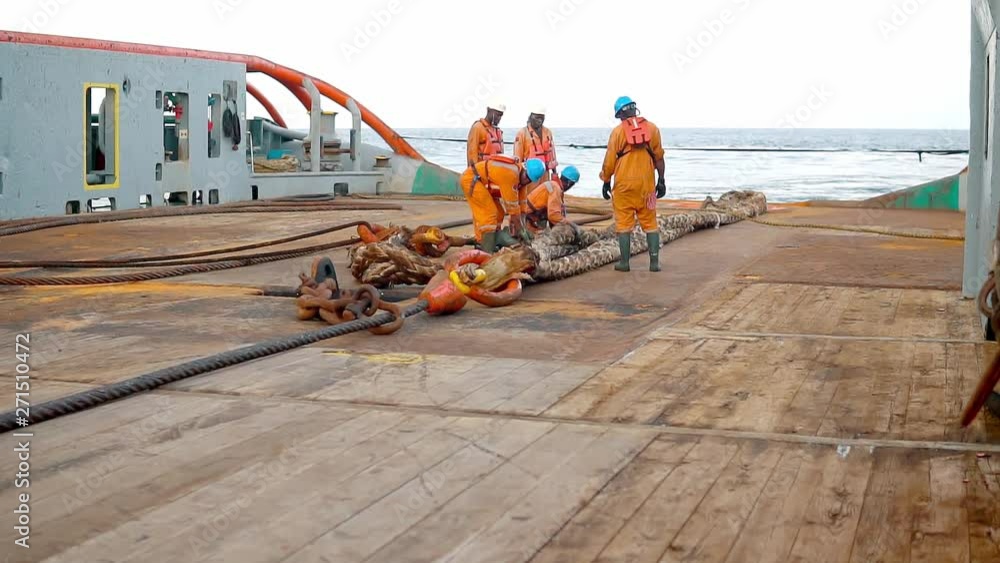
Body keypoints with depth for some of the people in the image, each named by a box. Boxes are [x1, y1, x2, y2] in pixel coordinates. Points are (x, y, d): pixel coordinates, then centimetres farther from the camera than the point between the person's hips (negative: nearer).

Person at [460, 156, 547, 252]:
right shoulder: (510, 174, -29)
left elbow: (520, 203, 5)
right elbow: (512, 205, -24)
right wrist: (520, 230, -16)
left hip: (481, 181, 10)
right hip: (470, 179, -10)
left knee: (499, 212, 12)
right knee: (489, 213, -13)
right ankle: (487, 252, -12)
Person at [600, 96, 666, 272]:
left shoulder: (618, 131, -4)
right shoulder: (652, 128, 3)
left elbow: (609, 160, -2)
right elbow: (659, 157, 7)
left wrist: (606, 182, 9)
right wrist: (661, 180, 14)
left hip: (624, 184, -2)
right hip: (646, 184, 2)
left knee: (624, 223, 5)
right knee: (650, 223, 8)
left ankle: (624, 262, 7)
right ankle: (654, 262, 5)